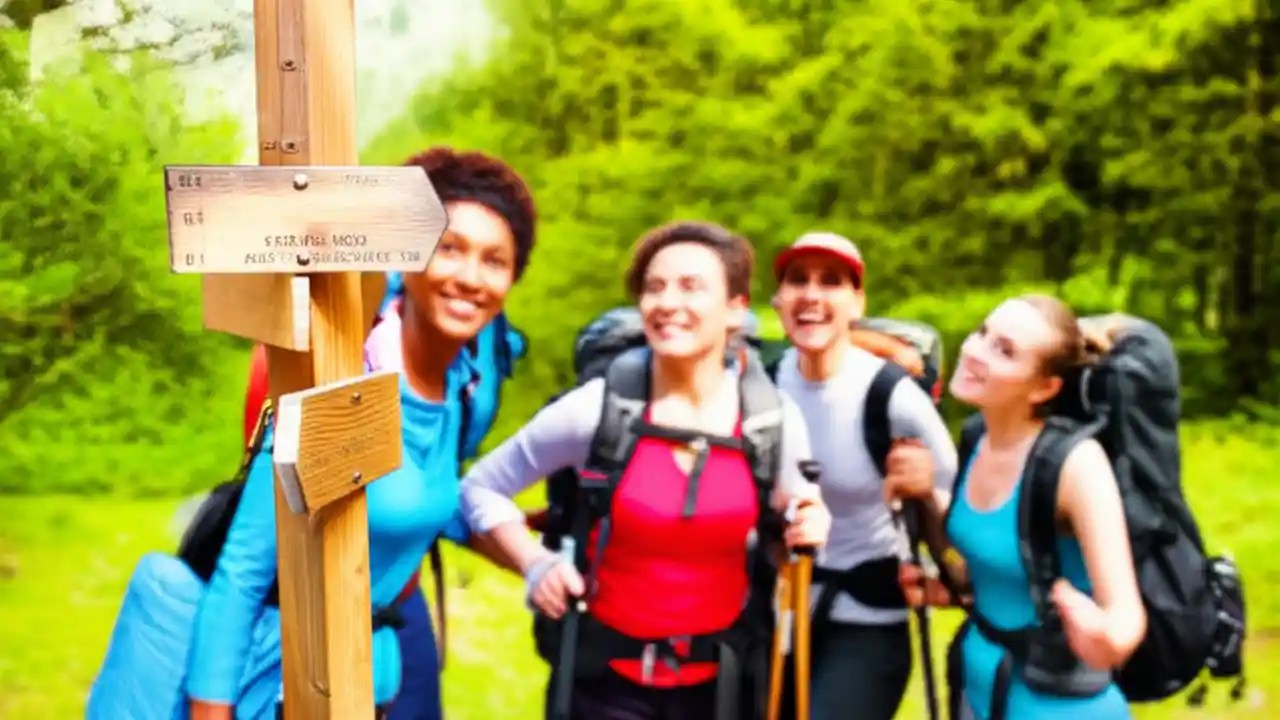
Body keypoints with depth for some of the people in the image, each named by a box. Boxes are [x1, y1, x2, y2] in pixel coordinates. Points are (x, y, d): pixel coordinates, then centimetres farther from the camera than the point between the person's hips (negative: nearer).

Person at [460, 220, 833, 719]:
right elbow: (481, 487, 0)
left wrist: (804, 538, -15)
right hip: (606, 678, -2)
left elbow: (784, 542, 7)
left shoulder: (775, 420, -8)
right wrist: (535, 563, -12)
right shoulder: (596, 409, -14)